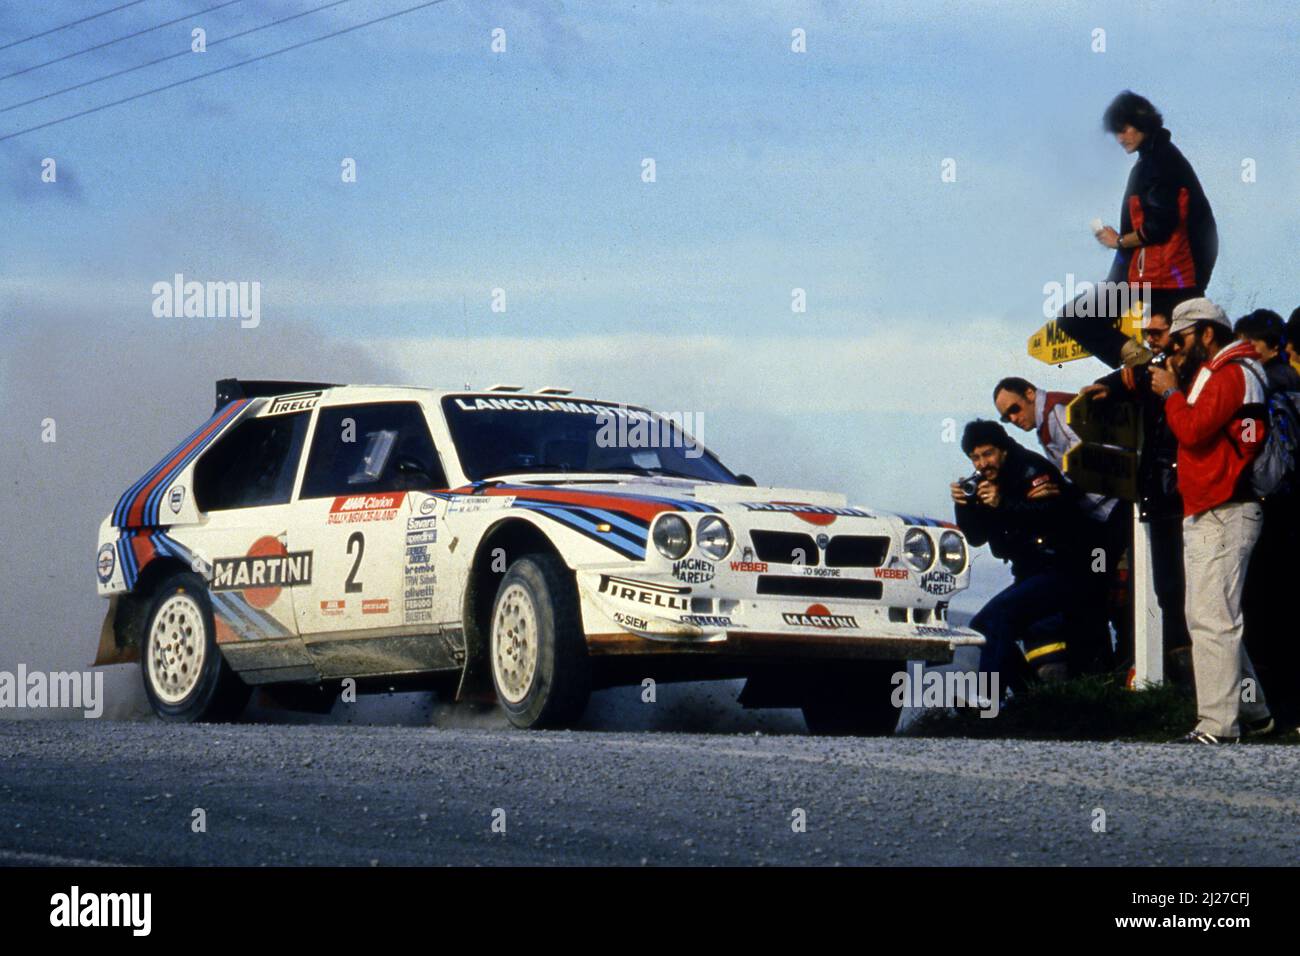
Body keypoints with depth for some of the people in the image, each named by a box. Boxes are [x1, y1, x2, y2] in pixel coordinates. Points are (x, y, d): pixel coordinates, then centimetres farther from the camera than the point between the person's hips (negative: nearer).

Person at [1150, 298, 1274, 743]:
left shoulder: (1230, 373, -10)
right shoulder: (1210, 374, 23)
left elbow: (1193, 430, -19)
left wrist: (1170, 393, -5)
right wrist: (1177, 385, 10)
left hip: (1223, 517, -11)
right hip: (1203, 516, 11)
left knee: (1212, 620, -14)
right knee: (1207, 619, 15)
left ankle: (1218, 724, -17)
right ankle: (1253, 711, 21)